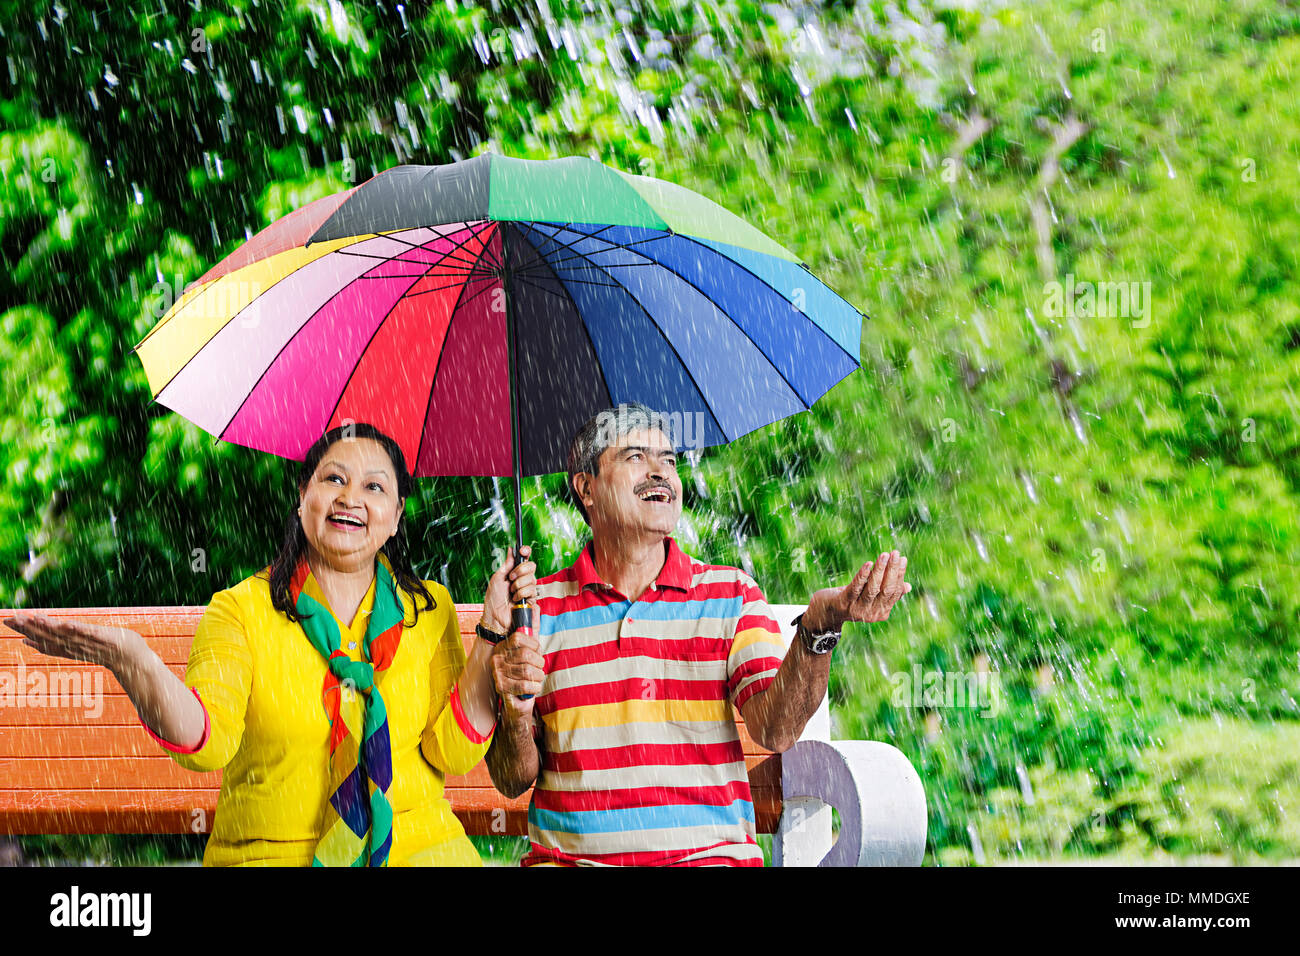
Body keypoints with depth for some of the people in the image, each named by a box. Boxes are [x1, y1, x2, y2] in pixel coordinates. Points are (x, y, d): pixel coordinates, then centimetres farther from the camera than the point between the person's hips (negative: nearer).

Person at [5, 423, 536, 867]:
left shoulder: (427, 610, 8)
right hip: (266, 855, -2)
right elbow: (208, 742, -14)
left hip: (415, 846, 3)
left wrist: (493, 632, -7)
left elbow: (453, 754, 0)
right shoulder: (243, 609, 2)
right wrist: (132, 661, -30)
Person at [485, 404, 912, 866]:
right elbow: (512, 782, 6)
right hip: (570, 854, 1)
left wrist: (818, 625, -20)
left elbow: (775, 731, -7)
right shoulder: (537, 608, 7)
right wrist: (516, 708, -14)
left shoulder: (732, 595, 9)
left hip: (708, 852, 0)